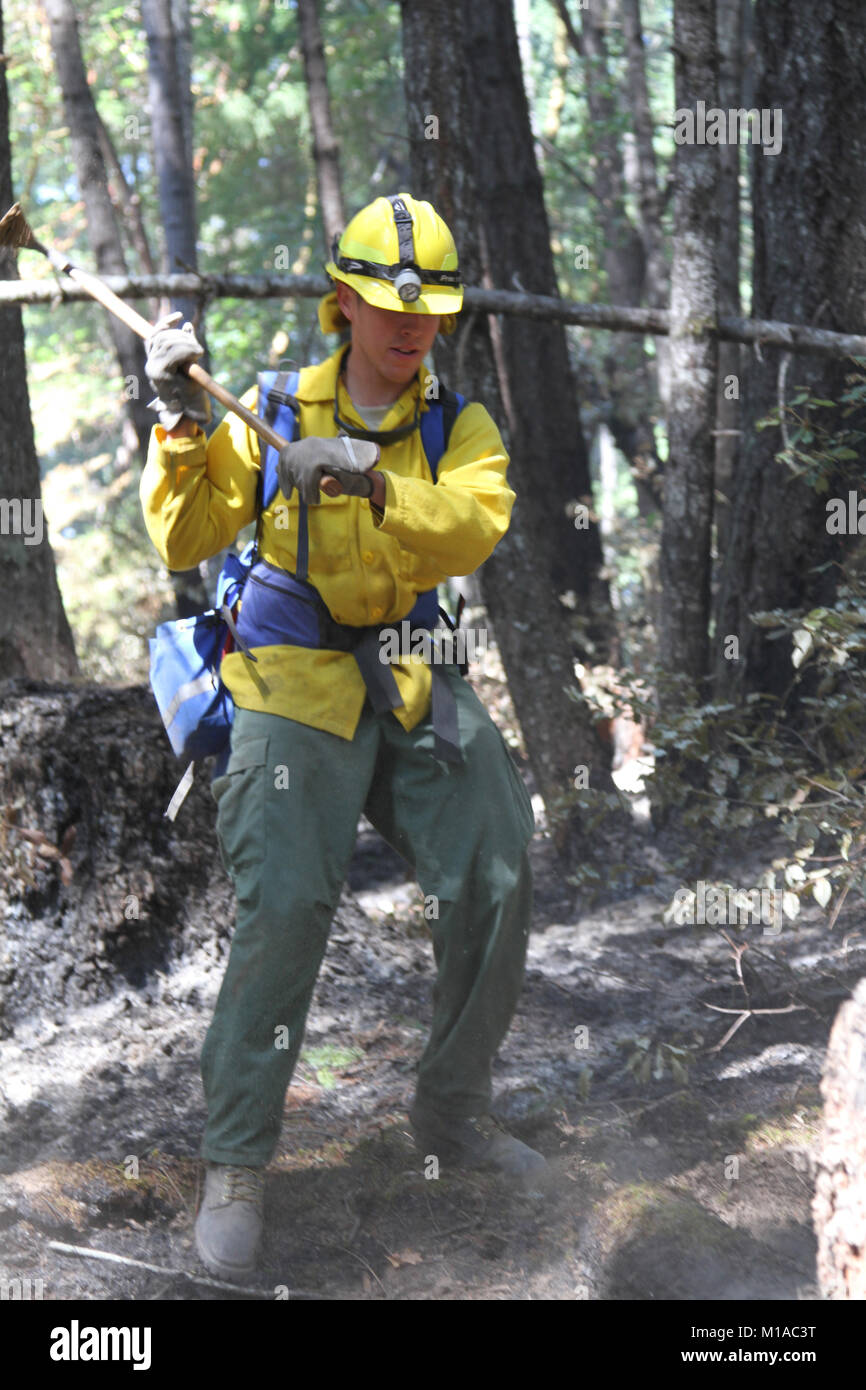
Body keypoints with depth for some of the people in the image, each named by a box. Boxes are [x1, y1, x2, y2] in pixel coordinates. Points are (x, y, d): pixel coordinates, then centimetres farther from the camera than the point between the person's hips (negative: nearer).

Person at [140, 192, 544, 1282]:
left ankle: (452, 1110, 19)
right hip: (295, 691, -3)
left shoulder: (461, 429, 6)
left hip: (419, 691, 3)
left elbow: (470, 531, -15)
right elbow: (184, 543, -5)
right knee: (285, 905, -18)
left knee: (496, 884, -3)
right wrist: (182, 426, -19)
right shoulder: (271, 412, 3)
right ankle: (234, 1167, -10)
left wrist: (371, 479, -31)